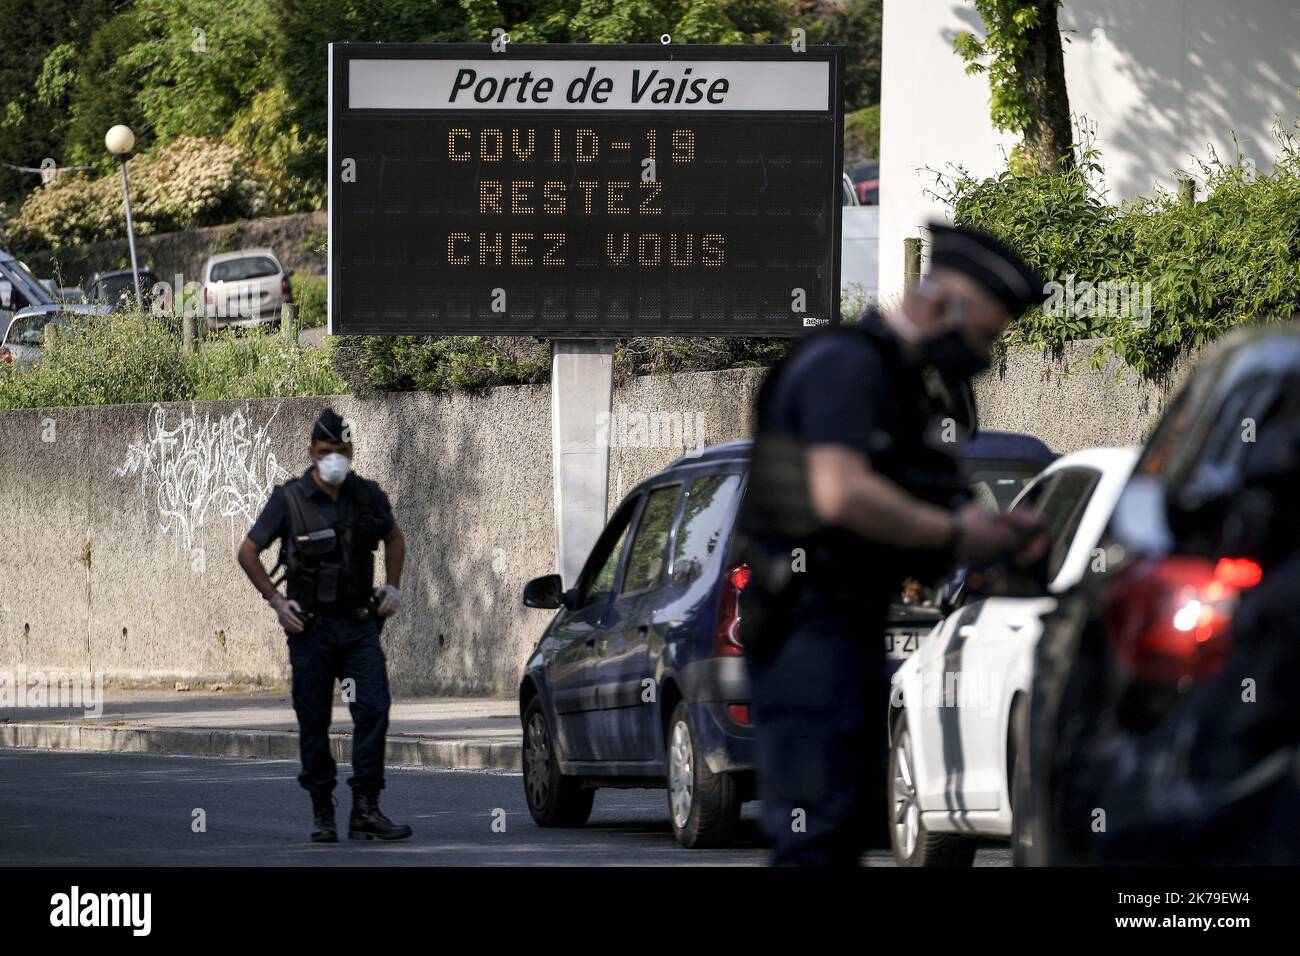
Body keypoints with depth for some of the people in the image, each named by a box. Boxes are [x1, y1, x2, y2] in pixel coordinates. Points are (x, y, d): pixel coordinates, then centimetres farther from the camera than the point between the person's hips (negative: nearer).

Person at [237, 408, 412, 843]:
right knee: (314, 722, 2)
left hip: (360, 625, 2)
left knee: (374, 710, -10)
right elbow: (248, 552, 1)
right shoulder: (289, 500, -6)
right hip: (312, 627, -2)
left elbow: (395, 538, 23)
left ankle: (365, 810, -9)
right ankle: (322, 815, 11)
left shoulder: (367, 496, 3)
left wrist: (393, 586, 9)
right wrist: (276, 600, -6)